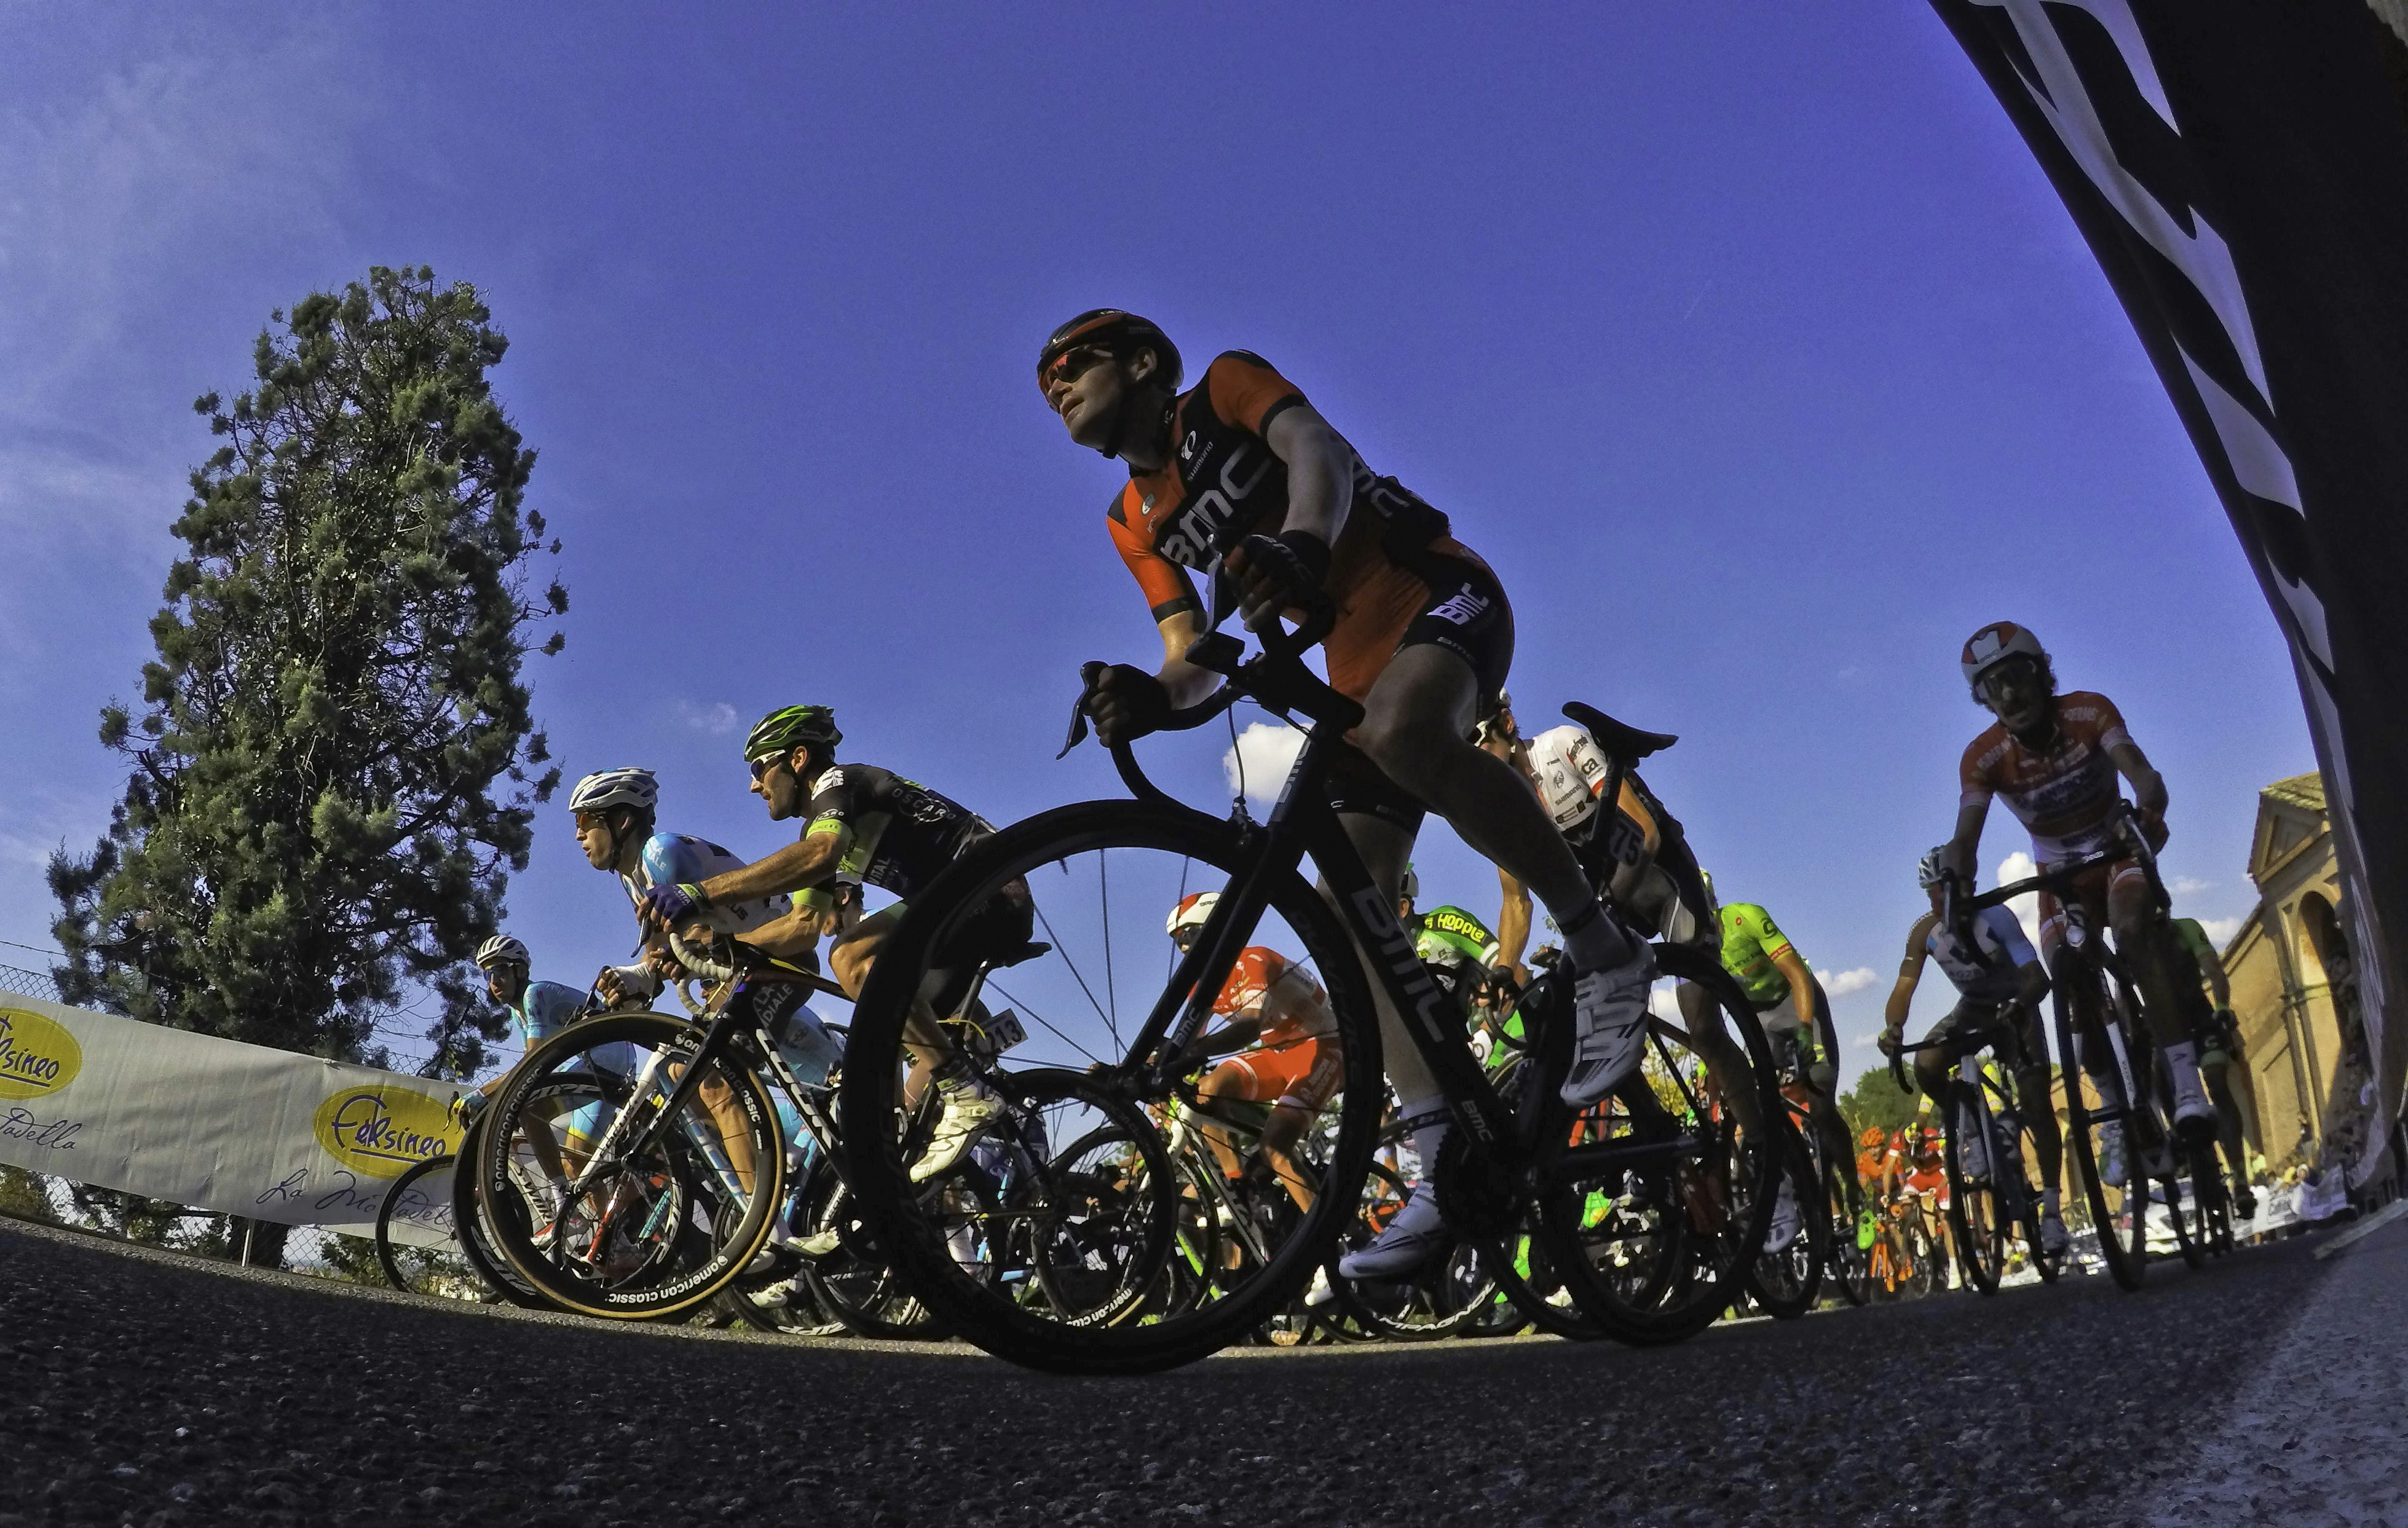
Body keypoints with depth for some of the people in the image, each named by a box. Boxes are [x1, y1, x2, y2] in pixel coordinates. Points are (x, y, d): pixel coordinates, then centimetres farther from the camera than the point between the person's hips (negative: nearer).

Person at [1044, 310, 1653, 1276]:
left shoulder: (1226, 385, 0)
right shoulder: (1134, 522, 13)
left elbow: (1317, 451, -21)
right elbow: (1196, 654, 1)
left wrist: (1301, 541, -45)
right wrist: (1150, 696, -24)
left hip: (1441, 600, -6)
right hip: (1360, 674, 6)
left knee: (1401, 733, -40)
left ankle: (1603, 952, -24)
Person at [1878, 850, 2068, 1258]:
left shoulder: (1996, 917, -27)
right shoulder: (1924, 933, -17)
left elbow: (2038, 977, -35)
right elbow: (1904, 988, -22)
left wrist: (2018, 1006, -57)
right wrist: (1892, 1028, -43)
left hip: (2015, 1008, -3)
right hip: (1972, 1008, 3)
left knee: (2036, 1104, -14)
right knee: (1925, 1066, -26)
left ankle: (2052, 1209, -2)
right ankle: (1968, 1123, 3)